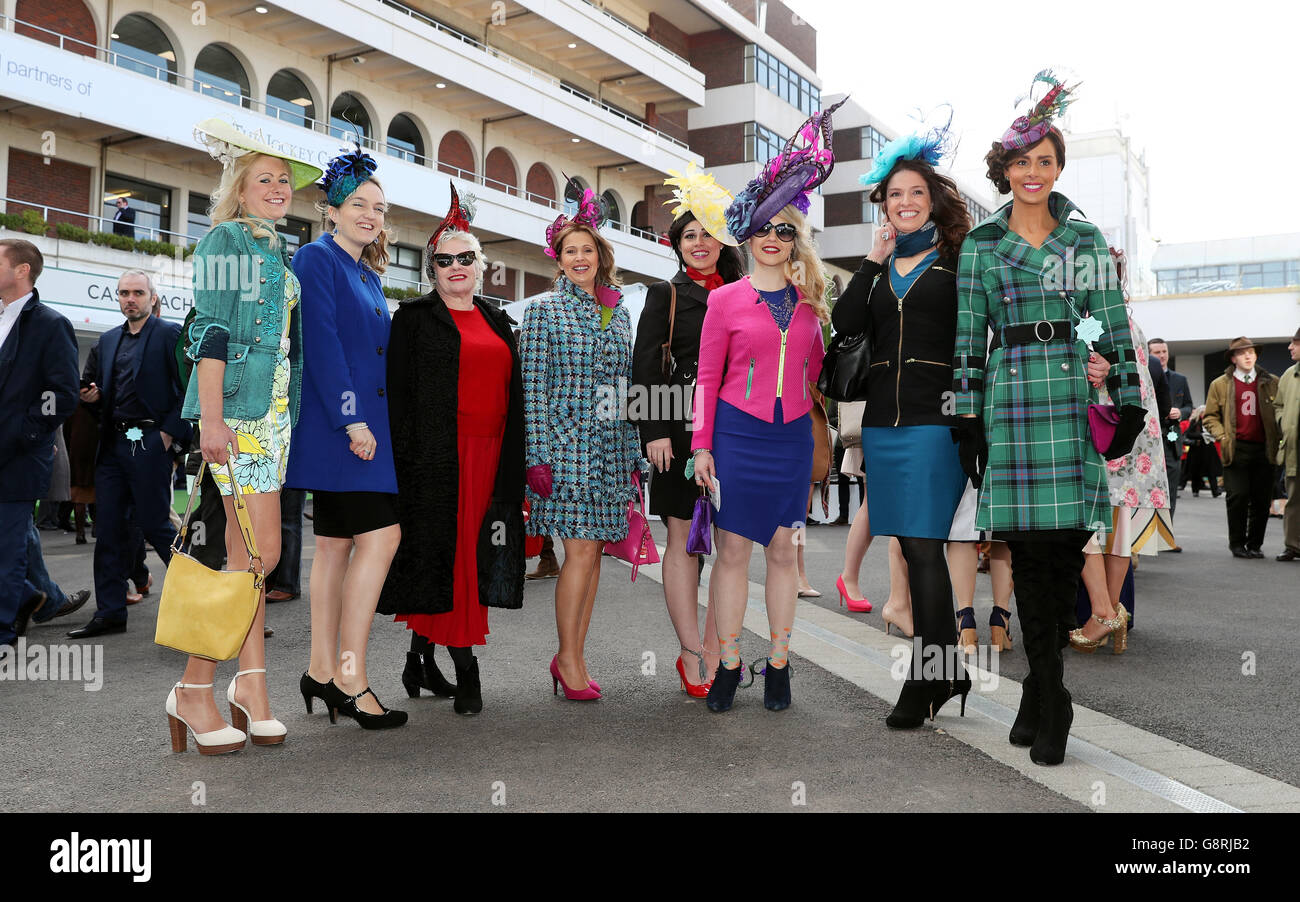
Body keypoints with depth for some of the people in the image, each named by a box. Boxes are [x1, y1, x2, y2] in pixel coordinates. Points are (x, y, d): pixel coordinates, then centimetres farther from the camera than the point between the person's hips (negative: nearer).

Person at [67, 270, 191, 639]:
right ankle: (110, 613, 13)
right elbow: (97, 387, 22)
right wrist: (92, 396, 0)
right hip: (113, 444, 7)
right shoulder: (108, 340, 18)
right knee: (109, 529, 6)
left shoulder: (170, 334, -3)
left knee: (155, 524, -4)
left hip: (149, 444, -7)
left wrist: (170, 432, -14)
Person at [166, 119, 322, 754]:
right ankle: (193, 690, 1)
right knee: (261, 551, -10)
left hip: (275, 409, 8)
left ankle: (251, 684, 13)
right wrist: (212, 418, -19)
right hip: (236, 407, -8)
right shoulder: (226, 239, -4)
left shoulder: (279, 250, 19)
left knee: (248, 554, 8)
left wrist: (291, 409, 19)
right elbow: (211, 332, -12)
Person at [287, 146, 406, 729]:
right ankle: (350, 680, -9)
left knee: (336, 544, 9)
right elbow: (321, 343, -15)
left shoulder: (368, 275, 21)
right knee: (380, 535, -13)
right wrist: (350, 417, -21)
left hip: (363, 421, 9)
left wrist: (364, 418, 14)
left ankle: (322, 670, 14)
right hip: (337, 424, -9)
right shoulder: (317, 258, -5)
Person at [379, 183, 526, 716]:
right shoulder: (414, 317, 4)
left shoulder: (496, 320, 18)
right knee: (446, 554, -6)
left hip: (489, 455, 5)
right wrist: (405, 459, -11)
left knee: (474, 553, 6)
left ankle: (421, 659, 18)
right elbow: (398, 392, -2)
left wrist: (513, 461, 12)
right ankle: (466, 670, -2)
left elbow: (513, 394, 19)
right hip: (437, 455, -5)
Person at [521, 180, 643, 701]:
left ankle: (575, 657, 16)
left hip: (611, 448, 5)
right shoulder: (544, 310, 0)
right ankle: (567, 657, 6)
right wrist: (539, 456, -12)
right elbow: (531, 388, -4)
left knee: (593, 551, 6)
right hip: (565, 443, -5)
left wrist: (634, 456, 12)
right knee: (580, 551, -8)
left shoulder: (619, 312, 14)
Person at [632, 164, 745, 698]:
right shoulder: (666, 294, 7)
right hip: (683, 428, -3)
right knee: (684, 540, 0)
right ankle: (691, 655, 8)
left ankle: (715, 654, 9)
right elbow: (644, 367, 0)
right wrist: (654, 431, -10)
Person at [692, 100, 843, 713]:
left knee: (783, 550, 7)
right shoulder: (725, 300, 1)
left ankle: (778, 665, 17)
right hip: (737, 434, -2)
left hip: (792, 437, 3)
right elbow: (707, 378, 1)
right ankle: (729, 664, 11)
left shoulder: (809, 300, 10)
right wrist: (701, 444, -4)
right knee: (733, 549, 0)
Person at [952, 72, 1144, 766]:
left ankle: (1041, 693, 12)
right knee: (1029, 549, -1)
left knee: (1068, 545, -1)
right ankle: (1051, 704, 10)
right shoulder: (980, 245, 8)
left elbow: (1114, 325, 9)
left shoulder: (1086, 238, 12)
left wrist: (1130, 402, 1)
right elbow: (968, 338, 6)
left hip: (1078, 400, 1)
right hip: (1012, 401, -1)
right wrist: (968, 420, 1)